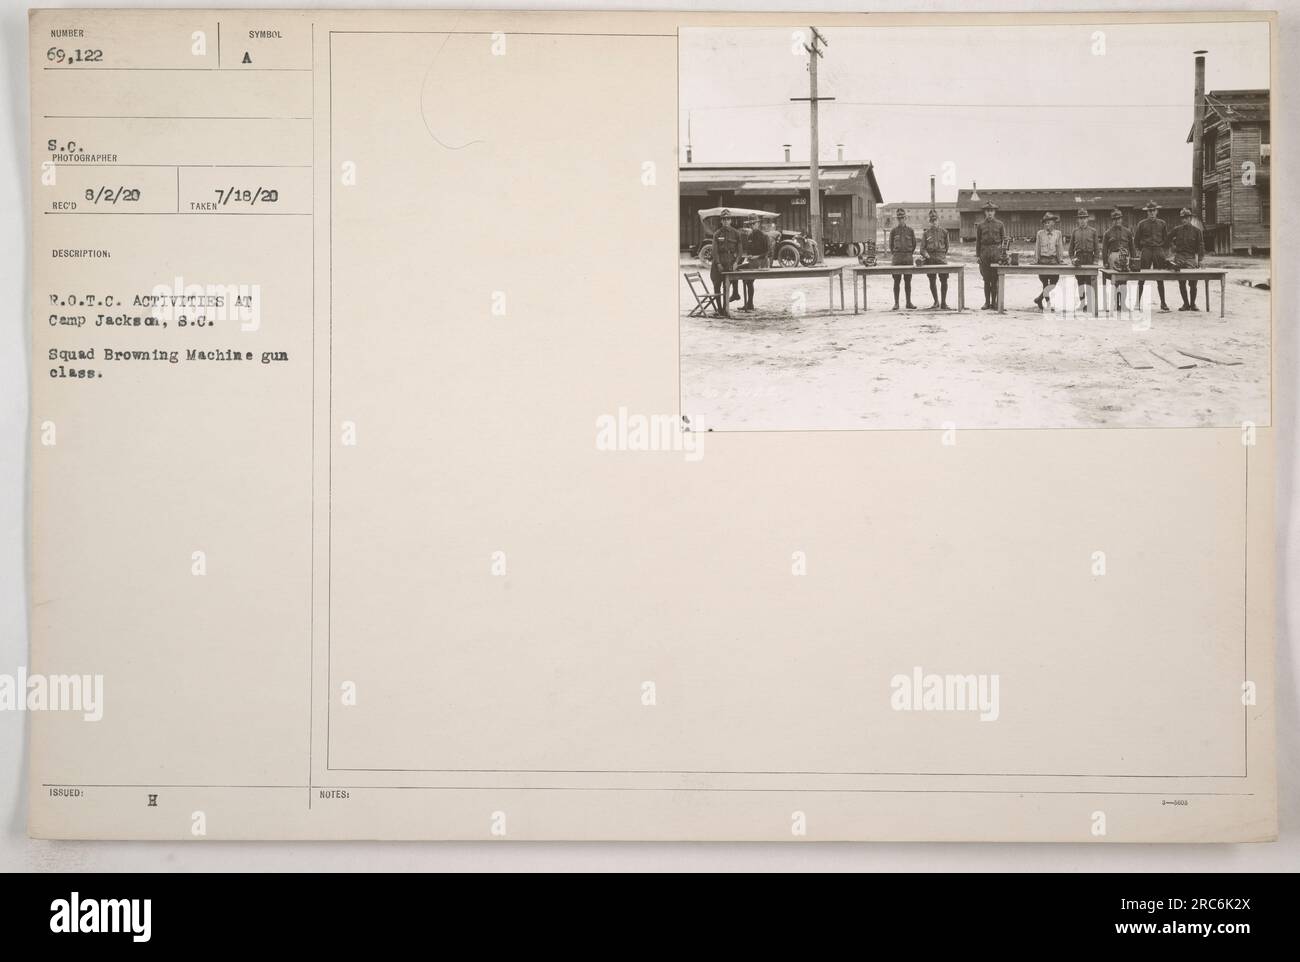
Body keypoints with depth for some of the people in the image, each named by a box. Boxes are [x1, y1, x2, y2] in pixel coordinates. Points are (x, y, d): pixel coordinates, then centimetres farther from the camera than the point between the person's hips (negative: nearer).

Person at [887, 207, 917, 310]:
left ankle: (909, 303, 7)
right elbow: (891, 245, 11)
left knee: (908, 281, 3)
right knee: (896, 281, -2)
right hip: (897, 257, -1)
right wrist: (895, 255, 8)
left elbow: (914, 244, 14)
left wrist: (909, 255, 11)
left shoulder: (910, 230, 6)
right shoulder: (893, 231, 4)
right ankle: (896, 303, 0)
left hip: (908, 257, 1)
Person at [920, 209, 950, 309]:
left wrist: (944, 255, 12)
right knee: (932, 281, 4)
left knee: (944, 280, -9)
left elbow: (947, 246, 20)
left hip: (941, 257, -1)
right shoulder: (926, 233, 8)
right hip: (930, 259, 1)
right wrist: (926, 255, -13)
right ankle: (936, 302, 16)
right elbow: (922, 248, 5)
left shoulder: (944, 232, 10)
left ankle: (943, 302, -1)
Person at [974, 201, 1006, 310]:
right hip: (984, 252, 1)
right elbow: (978, 241, 9)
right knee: (986, 279, 3)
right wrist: (978, 256, 2)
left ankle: (994, 302, 4)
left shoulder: (1000, 224, 6)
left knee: (995, 279, -2)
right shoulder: (980, 225, 9)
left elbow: (1004, 240, 5)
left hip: (996, 253, -1)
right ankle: (987, 302, 8)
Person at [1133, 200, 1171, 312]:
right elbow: (1136, 239, 10)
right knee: (1141, 278, -4)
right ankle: (1138, 302, -1)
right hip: (1146, 251, -2)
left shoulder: (1162, 223, 8)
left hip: (1159, 251, 2)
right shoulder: (1142, 224, 3)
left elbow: (1166, 239, 17)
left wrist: (1162, 249, 11)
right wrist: (1140, 250, 7)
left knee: (1160, 278, 4)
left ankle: (1163, 303, 8)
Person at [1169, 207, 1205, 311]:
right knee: (1181, 283, 0)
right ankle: (1185, 303, 10)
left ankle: (1193, 304, 7)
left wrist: (1198, 259, -5)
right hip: (1179, 258, 2)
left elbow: (1200, 246, 3)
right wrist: (1174, 246, 10)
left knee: (1192, 283, -5)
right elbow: (1169, 239, 26)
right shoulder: (1177, 229, 9)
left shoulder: (1196, 230, 3)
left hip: (1191, 257, -2)